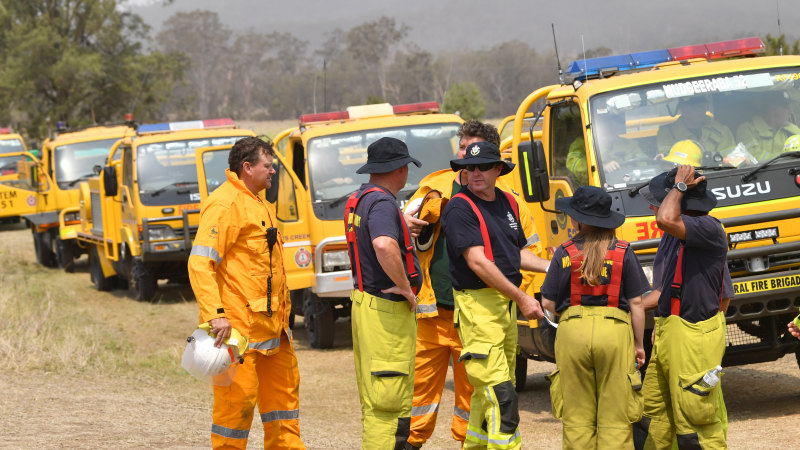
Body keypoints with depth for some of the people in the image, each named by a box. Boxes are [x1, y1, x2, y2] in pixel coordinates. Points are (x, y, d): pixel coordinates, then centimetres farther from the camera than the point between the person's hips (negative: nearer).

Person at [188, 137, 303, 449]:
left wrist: (283, 309, 27)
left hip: (270, 322, 10)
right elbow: (200, 263, -22)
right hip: (238, 324, -10)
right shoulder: (223, 204, -13)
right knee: (239, 394, -8)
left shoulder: (259, 204, 19)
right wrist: (215, 314, -30)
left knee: (284, 386, 15)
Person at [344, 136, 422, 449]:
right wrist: (405, 286, -25)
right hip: (387, 310, -10)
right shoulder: (382, 203, -18)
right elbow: (384, 245, -37)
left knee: (376, 398, 17)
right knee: (388, 401, -10)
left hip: (364, 303, 10)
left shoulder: (357, 200, 14)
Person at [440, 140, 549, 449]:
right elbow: (478, 262, -17)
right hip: (478, 303, -8)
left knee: (489, 389, 15)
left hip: (507, 302, 8)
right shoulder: (460, 208, -11)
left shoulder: (507, 203, 14)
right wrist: (521, 298, -17)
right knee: (499, 391, -14)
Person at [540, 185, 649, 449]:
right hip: (615, 331, 0)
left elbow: (548, 303, 1)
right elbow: (636, 303, 2)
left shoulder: (565, 254, 0)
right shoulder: (623, 253, 2)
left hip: (573, 331, 0)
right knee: (614, 417, 4)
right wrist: (639, 344, 12)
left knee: (577, 417, 9)